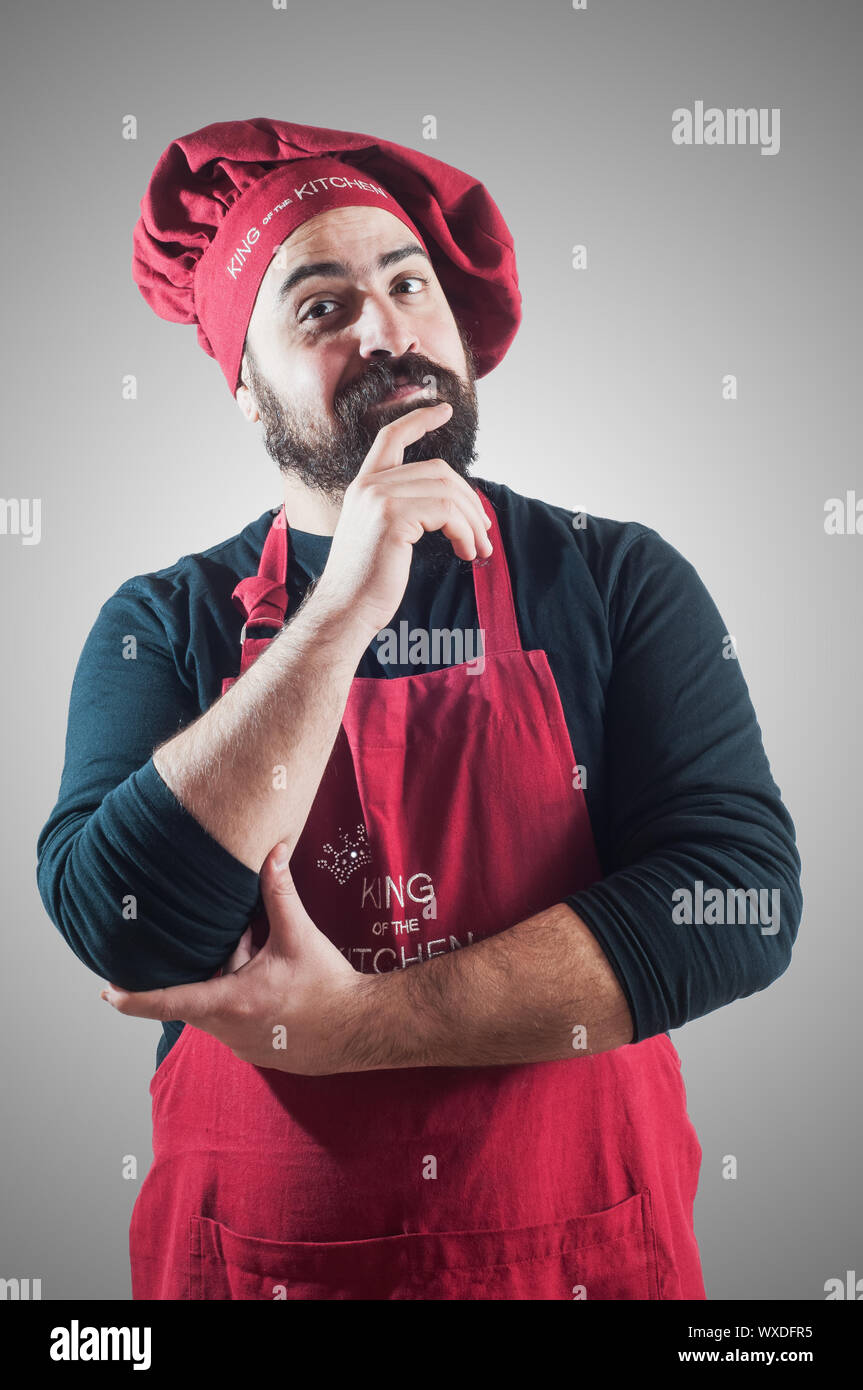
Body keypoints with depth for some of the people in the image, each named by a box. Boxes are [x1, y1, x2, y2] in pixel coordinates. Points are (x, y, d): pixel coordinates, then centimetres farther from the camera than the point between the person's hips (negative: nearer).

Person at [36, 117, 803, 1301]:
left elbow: (739, 898, -16)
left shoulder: (621, 582, -6)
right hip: (249, 1253, 1)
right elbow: (127, 935, -19)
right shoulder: (162, 625, -5)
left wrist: (359, 1023, -19)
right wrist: (345, 609, -25)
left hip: (586, 1247, 0)